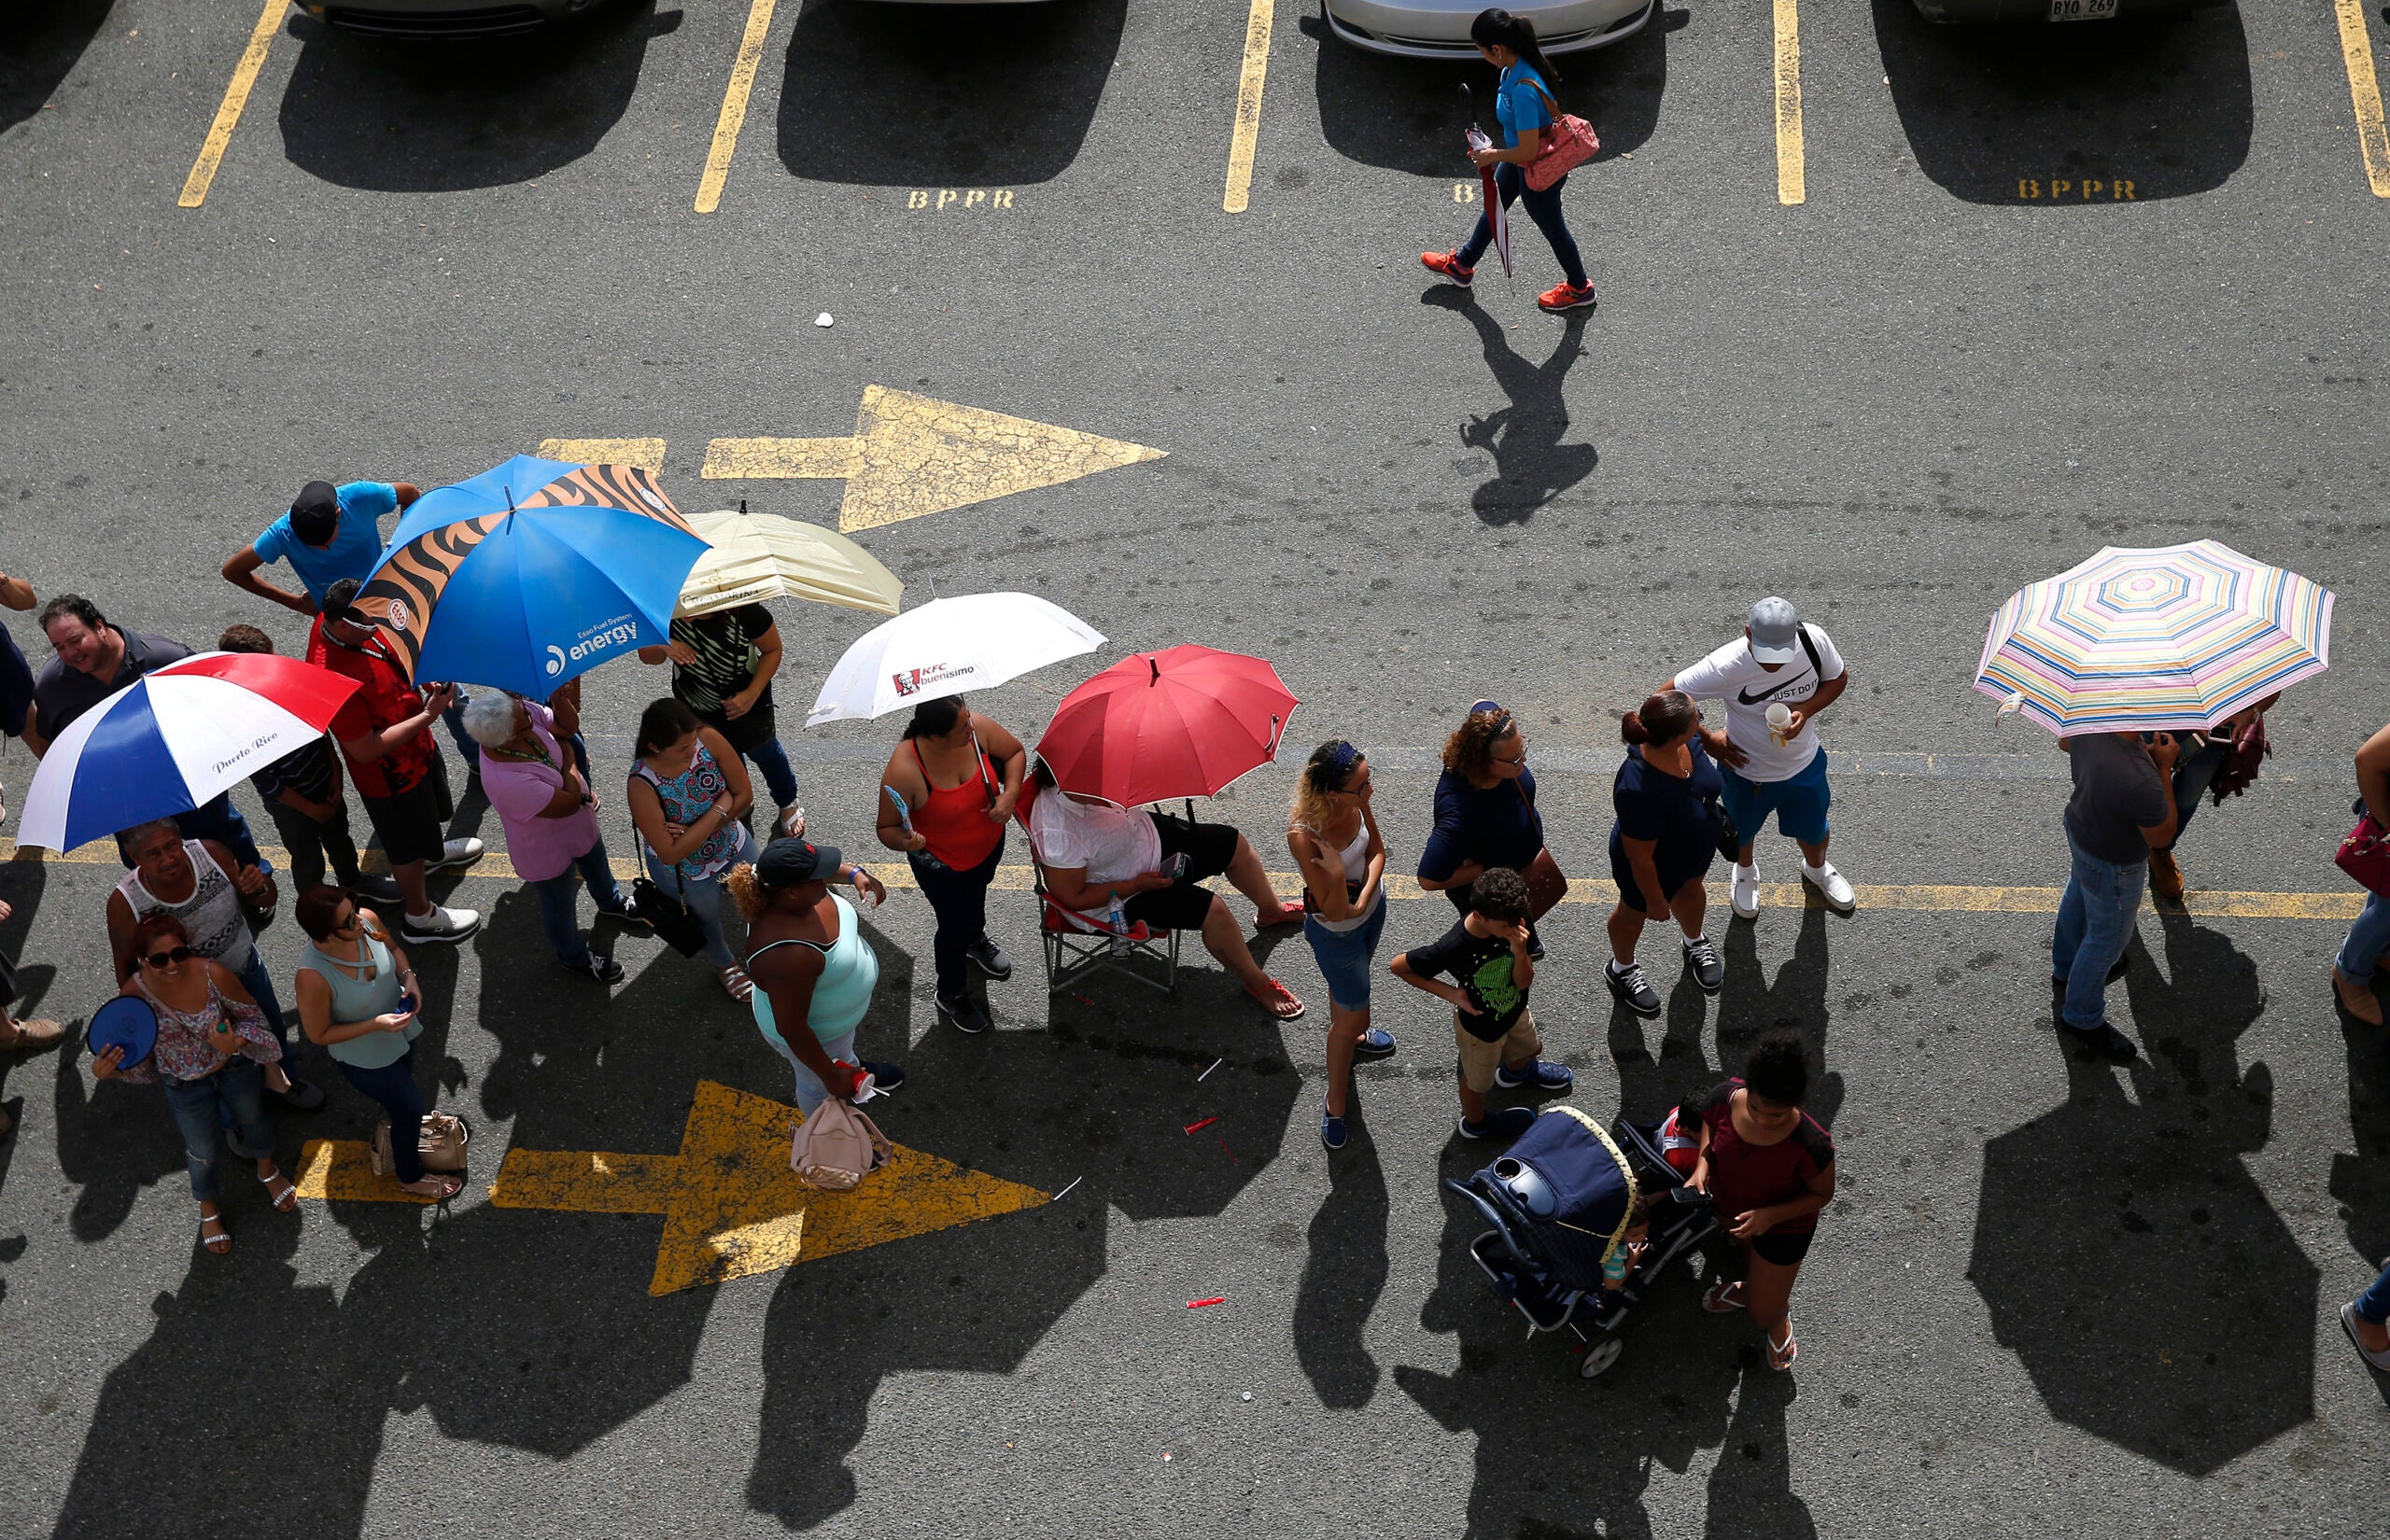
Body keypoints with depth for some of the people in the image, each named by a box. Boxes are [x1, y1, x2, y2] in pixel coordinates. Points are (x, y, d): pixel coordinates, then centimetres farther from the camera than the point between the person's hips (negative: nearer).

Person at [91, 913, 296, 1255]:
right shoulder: (134, 995, -30)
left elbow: (251, 1016, -16)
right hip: (186, 1086, 0)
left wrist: (237, 1043, -36)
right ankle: (208, 1209, 56)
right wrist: (105, 1070, -32)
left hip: (236, 1068, 0)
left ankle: (268, 1171, 65)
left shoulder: (214, 974, -34)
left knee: (253, 1120, 30)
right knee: (203, 1151, 22)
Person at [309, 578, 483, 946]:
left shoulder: (340, 621, -18)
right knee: (408, 847, 18)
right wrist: (427, 716, -33)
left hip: (415, 746, 8)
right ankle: (419, 918, 41)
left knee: (427, 815, 36)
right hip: (392, 774, -8)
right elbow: (365, 750, -33)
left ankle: (433, 852, 66)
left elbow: (387, 652, 6)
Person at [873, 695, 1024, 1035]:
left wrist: (1010, 794, -24)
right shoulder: (903, 771, -39)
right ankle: (951, 996, 46)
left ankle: (975, 941, 70)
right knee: (955, 927, 15)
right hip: (943, 866, -5)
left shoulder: (976, 728, -28)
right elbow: (886, 828, -25)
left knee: (977, 895, 35)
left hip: (989, 845, 5)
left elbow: (1015, 752, -8)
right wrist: (905, 841, -47)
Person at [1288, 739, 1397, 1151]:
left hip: (1371, 909, 6)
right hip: (1336, 933, -6)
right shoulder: (1302, 835, -40)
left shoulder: (1357, 803, -24)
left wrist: (1364, 896, -19)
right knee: (1353, 1013, 14)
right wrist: (1337, 877, -48)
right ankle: (1336, 1102, 39)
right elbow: (1334, 910, -30)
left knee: (1349, 987, 34)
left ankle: (1348, 1038, 65)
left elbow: (1377, 849, -4)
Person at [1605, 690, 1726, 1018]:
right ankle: (1621, 969, 59)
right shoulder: (1639, 790, -49)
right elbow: (1640, 858, -32)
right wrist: (1655, 901, -18)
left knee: (1691, 892, 36)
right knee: (1635, 913, 27)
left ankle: (1695, 943, 68)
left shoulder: (1688, 741, -30)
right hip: (1656, 866, -6)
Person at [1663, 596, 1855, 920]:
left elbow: (1838, 679, -7)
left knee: (1814, 832, 27)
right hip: (1746, 770, -2)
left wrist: (1805, 711, -24)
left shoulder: (1815, 641, -28)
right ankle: (1745, 871, 63)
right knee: (1743, 832, 27)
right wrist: (1706, 739, -18)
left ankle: (1816, 869, 63)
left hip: (1804, 764, 2)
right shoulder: (1725, 667, -37)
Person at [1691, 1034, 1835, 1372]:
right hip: (1727, 1206, 3)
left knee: (1763, 1315, 16)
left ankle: (1779, 1316, 52)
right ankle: (1751, 1289, 69)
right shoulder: (1725, 1100, -33)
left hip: (1783, 1227, -3)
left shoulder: (1811, 1146, -42)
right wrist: (1701, 1167, -22)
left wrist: (1770, 1215, -32)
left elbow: (1822, 1195, -20)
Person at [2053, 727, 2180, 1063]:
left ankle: (2066, 969, 64)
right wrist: (2165, 768, -21)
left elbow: (2065, 742, 2)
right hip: (2112, 865, -7)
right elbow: (2161, 838, -25)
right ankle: (2082, 1021, 42)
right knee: (2107, 937, 19)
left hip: (2080, 829, 8)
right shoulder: (2140, 781, -45)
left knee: (2077, 902, 35)